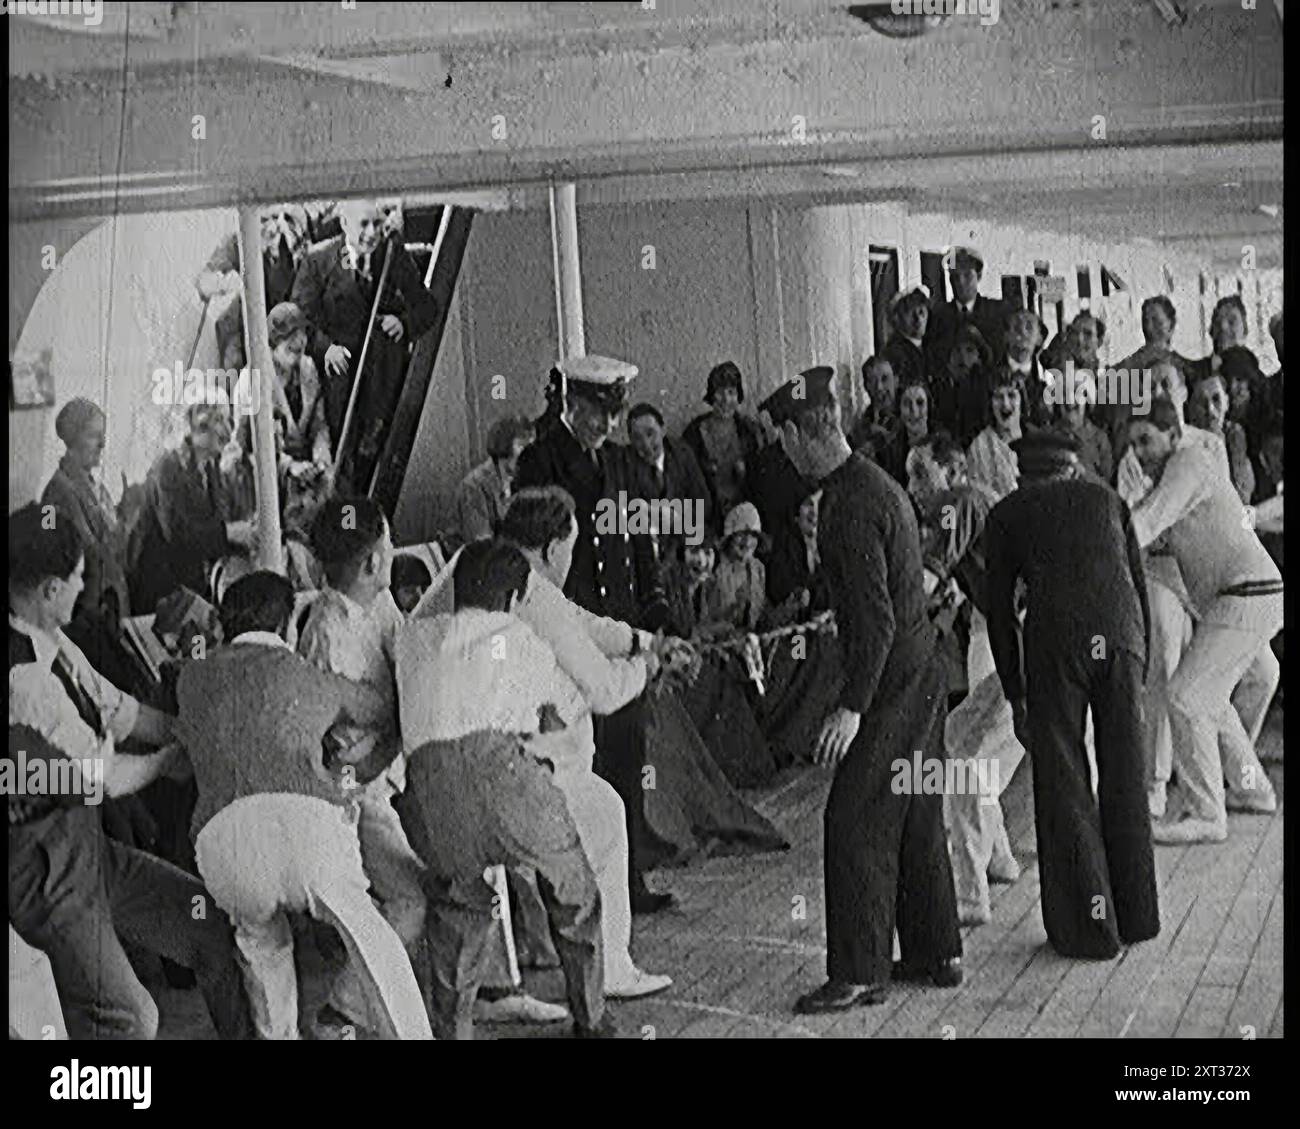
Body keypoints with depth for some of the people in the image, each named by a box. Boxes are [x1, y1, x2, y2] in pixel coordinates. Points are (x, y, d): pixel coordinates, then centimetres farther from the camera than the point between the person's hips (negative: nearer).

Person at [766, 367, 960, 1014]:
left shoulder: (850, 505, -20)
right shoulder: (878, 485, 12)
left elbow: (877, 618, -25)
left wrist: (852, 707, -25)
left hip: (891, 681, -10)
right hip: (920, 670, 10)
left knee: (855, 823, -5)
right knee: (916, 818, 17)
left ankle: (858, 974, 0)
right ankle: (936, 953, 26)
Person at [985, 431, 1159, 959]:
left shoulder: (1006, 514, 20)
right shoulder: (1106, 499, 26)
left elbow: (1000, 611, 17)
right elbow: (1139, 585, 21)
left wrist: (1016, 698, 21)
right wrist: (1141, 671, 25)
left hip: (1056, 638, -2)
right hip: (1121, 633, 3)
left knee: (1063, 782, 6)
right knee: (1125, 776, 14)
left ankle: (1088, 926, 9)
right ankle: (1136, 915, 25)